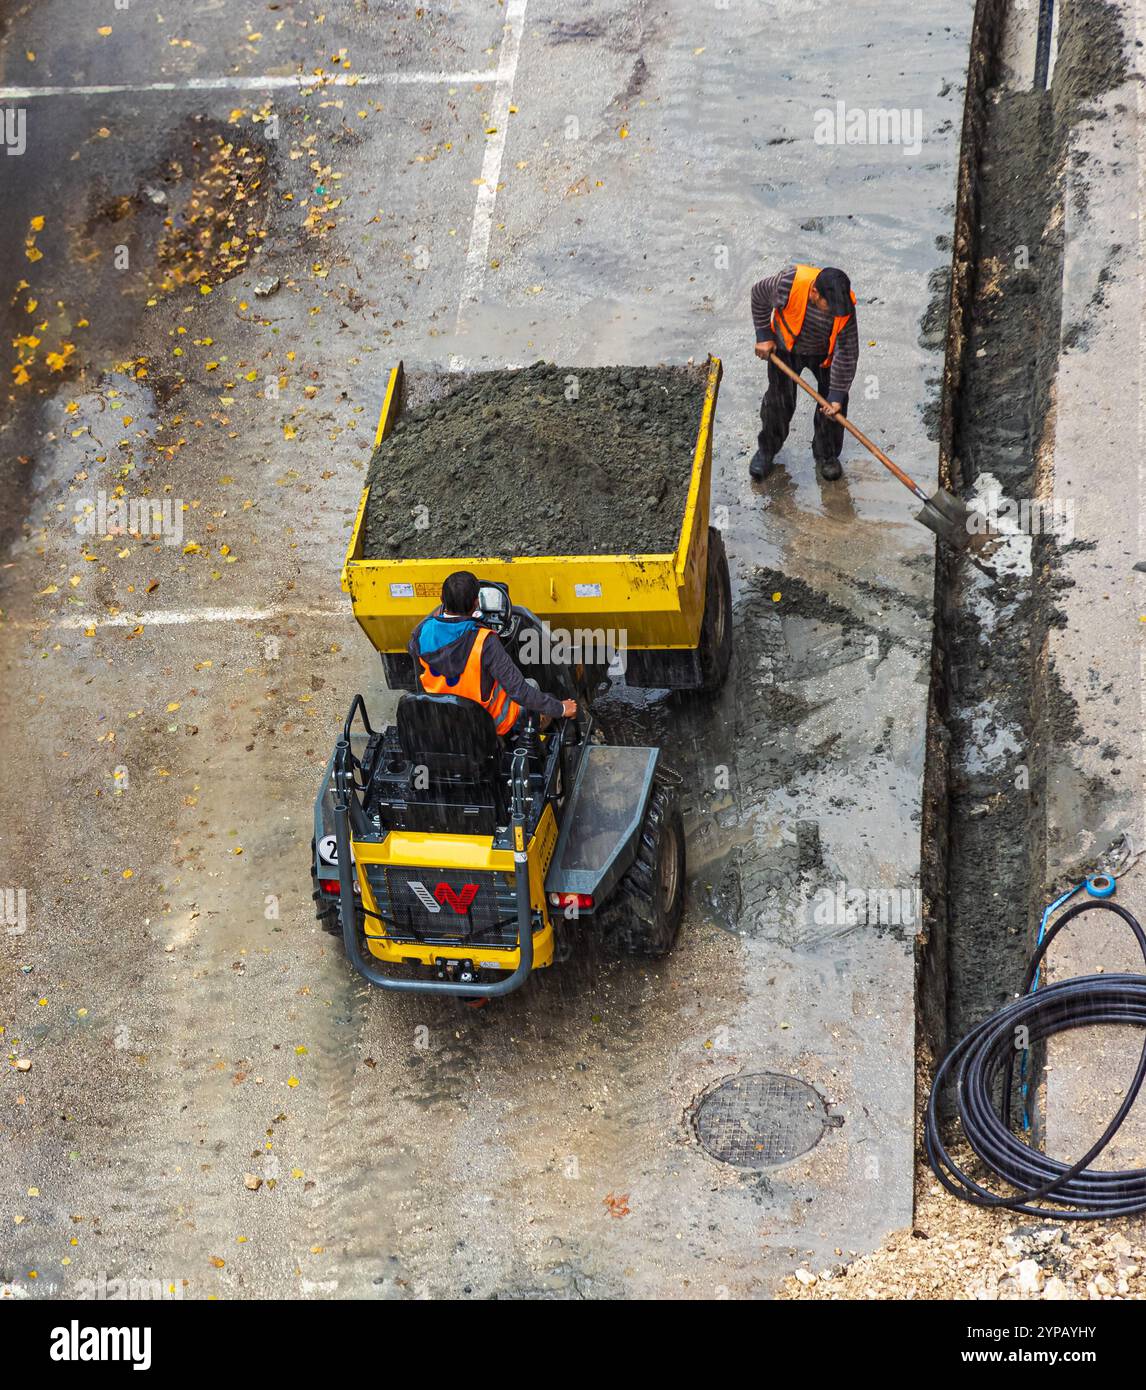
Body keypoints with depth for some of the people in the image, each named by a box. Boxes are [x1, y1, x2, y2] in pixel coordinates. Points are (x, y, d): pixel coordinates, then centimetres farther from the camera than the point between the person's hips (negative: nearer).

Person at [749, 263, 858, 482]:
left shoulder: (845, 307, -35)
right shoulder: (788, 283, -39)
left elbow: (847, 353, -25)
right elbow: (759, 294, -15)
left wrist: (837, 395, -24)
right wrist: (763, 336, -10)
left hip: (825, 354, 0)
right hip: (786, 348, 0)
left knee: (833, 405, 0)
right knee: (778, 401, 7)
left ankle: (826, 455, 23)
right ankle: (767, 450, 31)